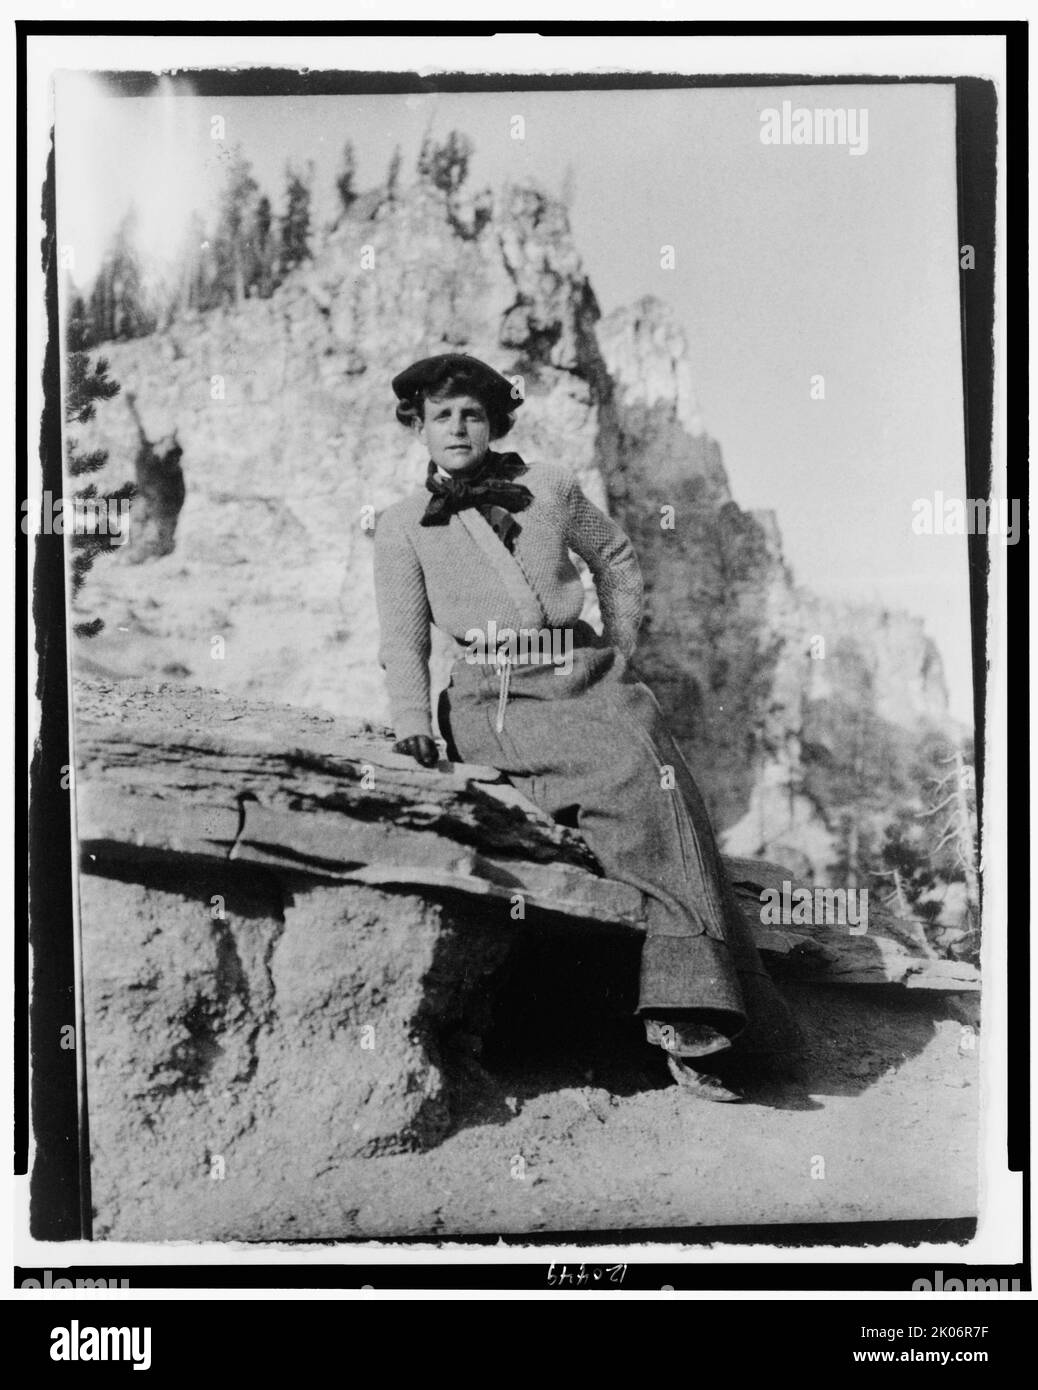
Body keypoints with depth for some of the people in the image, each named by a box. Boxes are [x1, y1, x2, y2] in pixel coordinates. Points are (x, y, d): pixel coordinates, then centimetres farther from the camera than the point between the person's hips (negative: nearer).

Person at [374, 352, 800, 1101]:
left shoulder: (550, 486, 13)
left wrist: (620, 648, 15)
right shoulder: (404, 526, 11)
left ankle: (684, 1007, -30)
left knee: (659, 781, -28)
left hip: (585, 677, 3)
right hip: (493, 702, -3)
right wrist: (413, 722, -8)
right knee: (633, 771, -29)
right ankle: (683, 1008, -30)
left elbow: (617, 558, 26)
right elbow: (403, 639, 7)